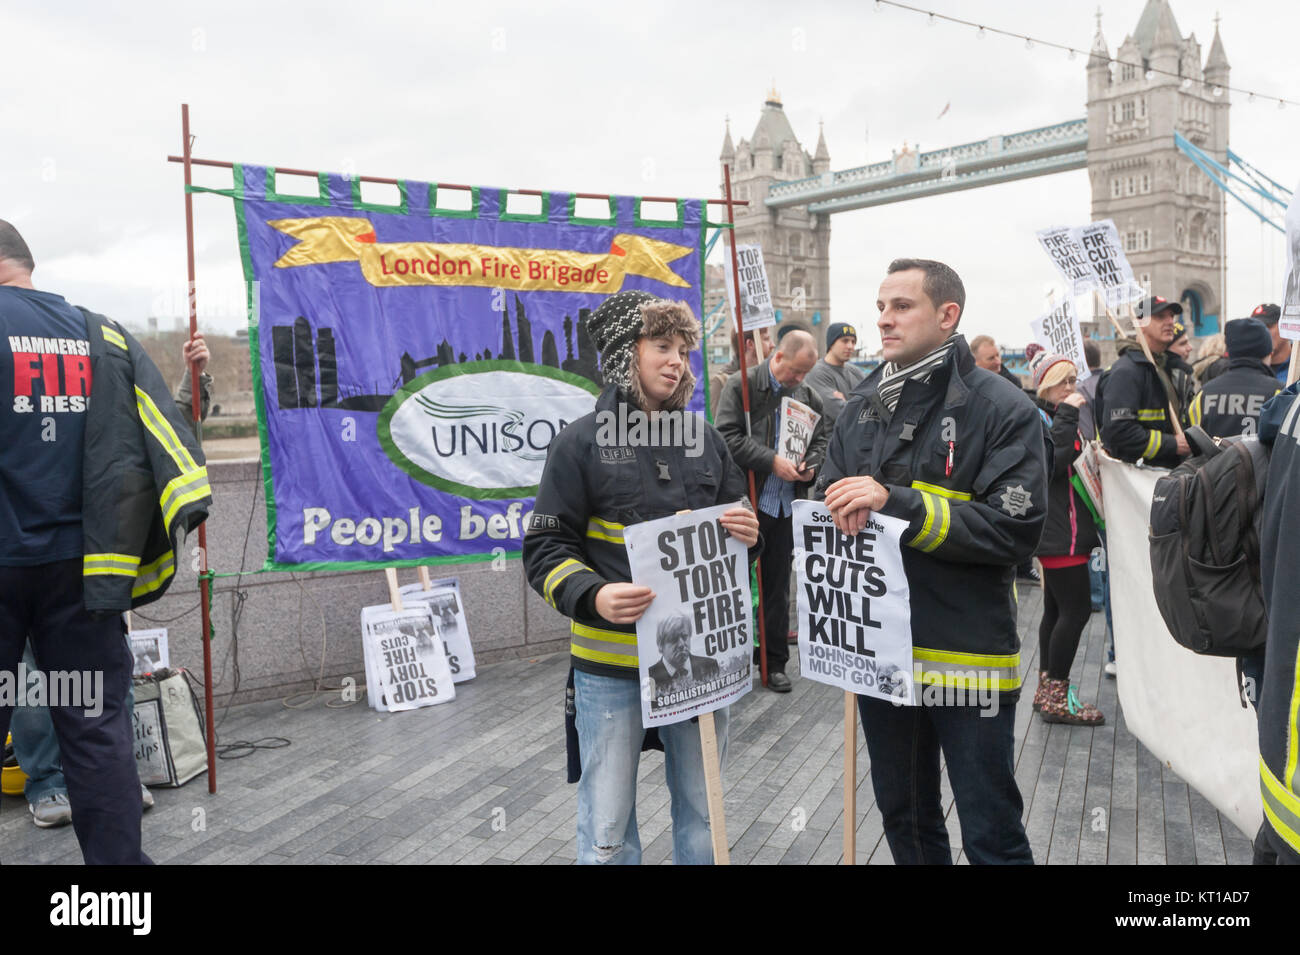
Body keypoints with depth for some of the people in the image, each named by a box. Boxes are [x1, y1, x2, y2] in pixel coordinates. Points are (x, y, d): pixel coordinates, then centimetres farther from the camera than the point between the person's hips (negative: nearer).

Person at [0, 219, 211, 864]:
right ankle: (116, 856, 11)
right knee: (97, 726, 6)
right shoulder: (104, 335, 9)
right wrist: (183, 507, 2)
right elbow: (159, 422, 3)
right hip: (80, 565, 3)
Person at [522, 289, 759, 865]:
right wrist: (593, 597, -24)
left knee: (702, 812, 18)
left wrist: (748, 534, -6)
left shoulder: (705, 438, 8)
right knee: (607, 830, 7)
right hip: (611, 662, -4)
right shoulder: (582, 443, -5)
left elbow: (735, 527, 18)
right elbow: (545, 549, -6)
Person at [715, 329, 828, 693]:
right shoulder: (741, 386, -6)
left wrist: (811, 465, -2)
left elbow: (822, 439, 19)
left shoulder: (809, 396, 9)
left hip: (787, 505, 5)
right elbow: (728, 436, -15)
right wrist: (772, 461, -20)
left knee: (778, 586, 12)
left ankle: (775, 661, 23)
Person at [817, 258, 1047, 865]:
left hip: (968, 654, -5)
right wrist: (842, 512, -12)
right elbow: (828, 501, 12)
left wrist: (897, 503, -24)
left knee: (992, 835, 9)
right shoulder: (863, 406, 8)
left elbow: (1015, 528, -19)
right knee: (904, 819, 22)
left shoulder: (1001, 409, -10)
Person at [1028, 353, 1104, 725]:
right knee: (1077, 608, -9)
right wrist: (1067, 416, -23)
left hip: (1067, 531, 11)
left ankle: (1047, 691, 21)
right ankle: (1056, 697, -2)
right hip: (1058, 533, -10)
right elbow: (1052, 461, -26)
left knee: (1057, 609, 13)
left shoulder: (1059, 416, 20)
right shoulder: (1038, 418, -11)